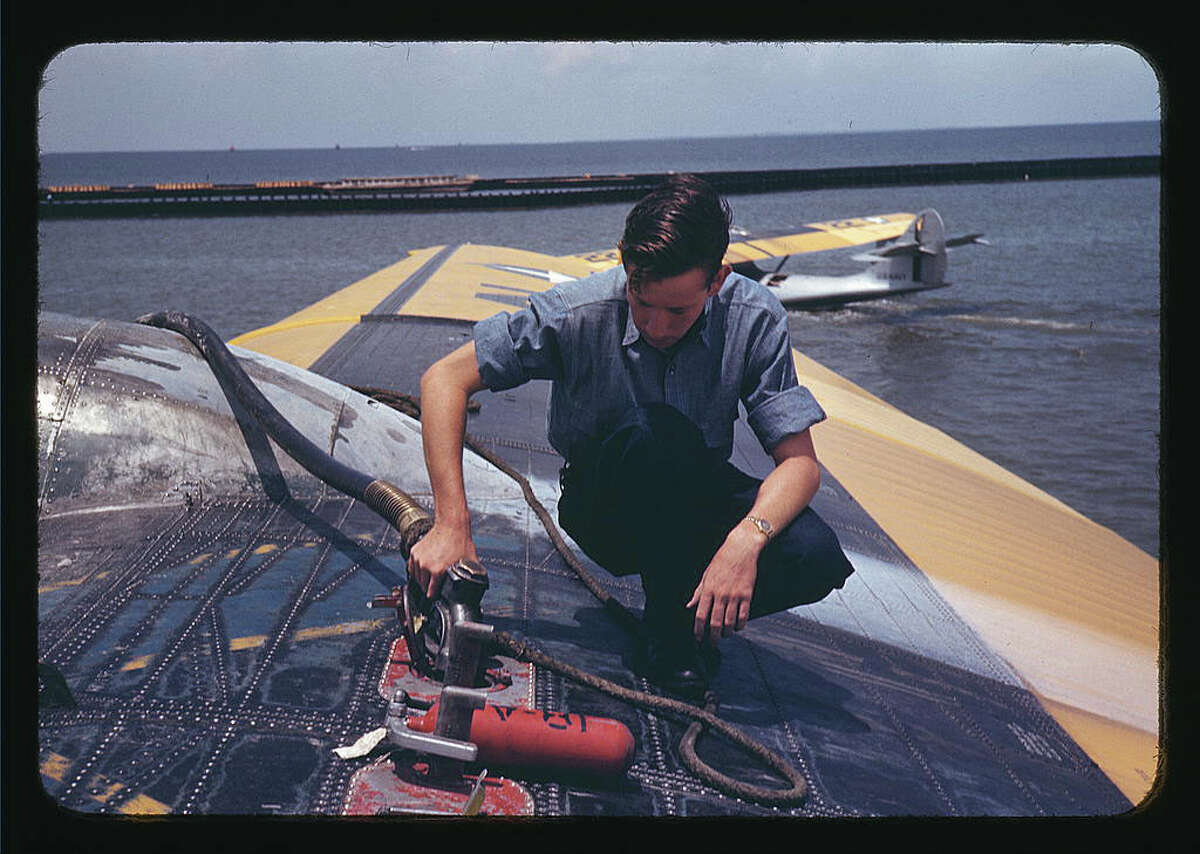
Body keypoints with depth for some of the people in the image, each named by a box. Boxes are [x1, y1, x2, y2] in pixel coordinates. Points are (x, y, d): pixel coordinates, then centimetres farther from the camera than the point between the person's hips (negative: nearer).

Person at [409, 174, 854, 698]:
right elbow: (444, 379, -20)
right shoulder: (579, 314, -23)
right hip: (606, 512, -1)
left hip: (700, 500, 2)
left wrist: (747, 538, -40)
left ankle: (702, 612, 2)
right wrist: (452, 527, -28)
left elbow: (799, 461, -18)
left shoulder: (754, 319, -18)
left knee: (816, 559, -30)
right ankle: (671, 619, -14)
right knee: (653, 433, -37)